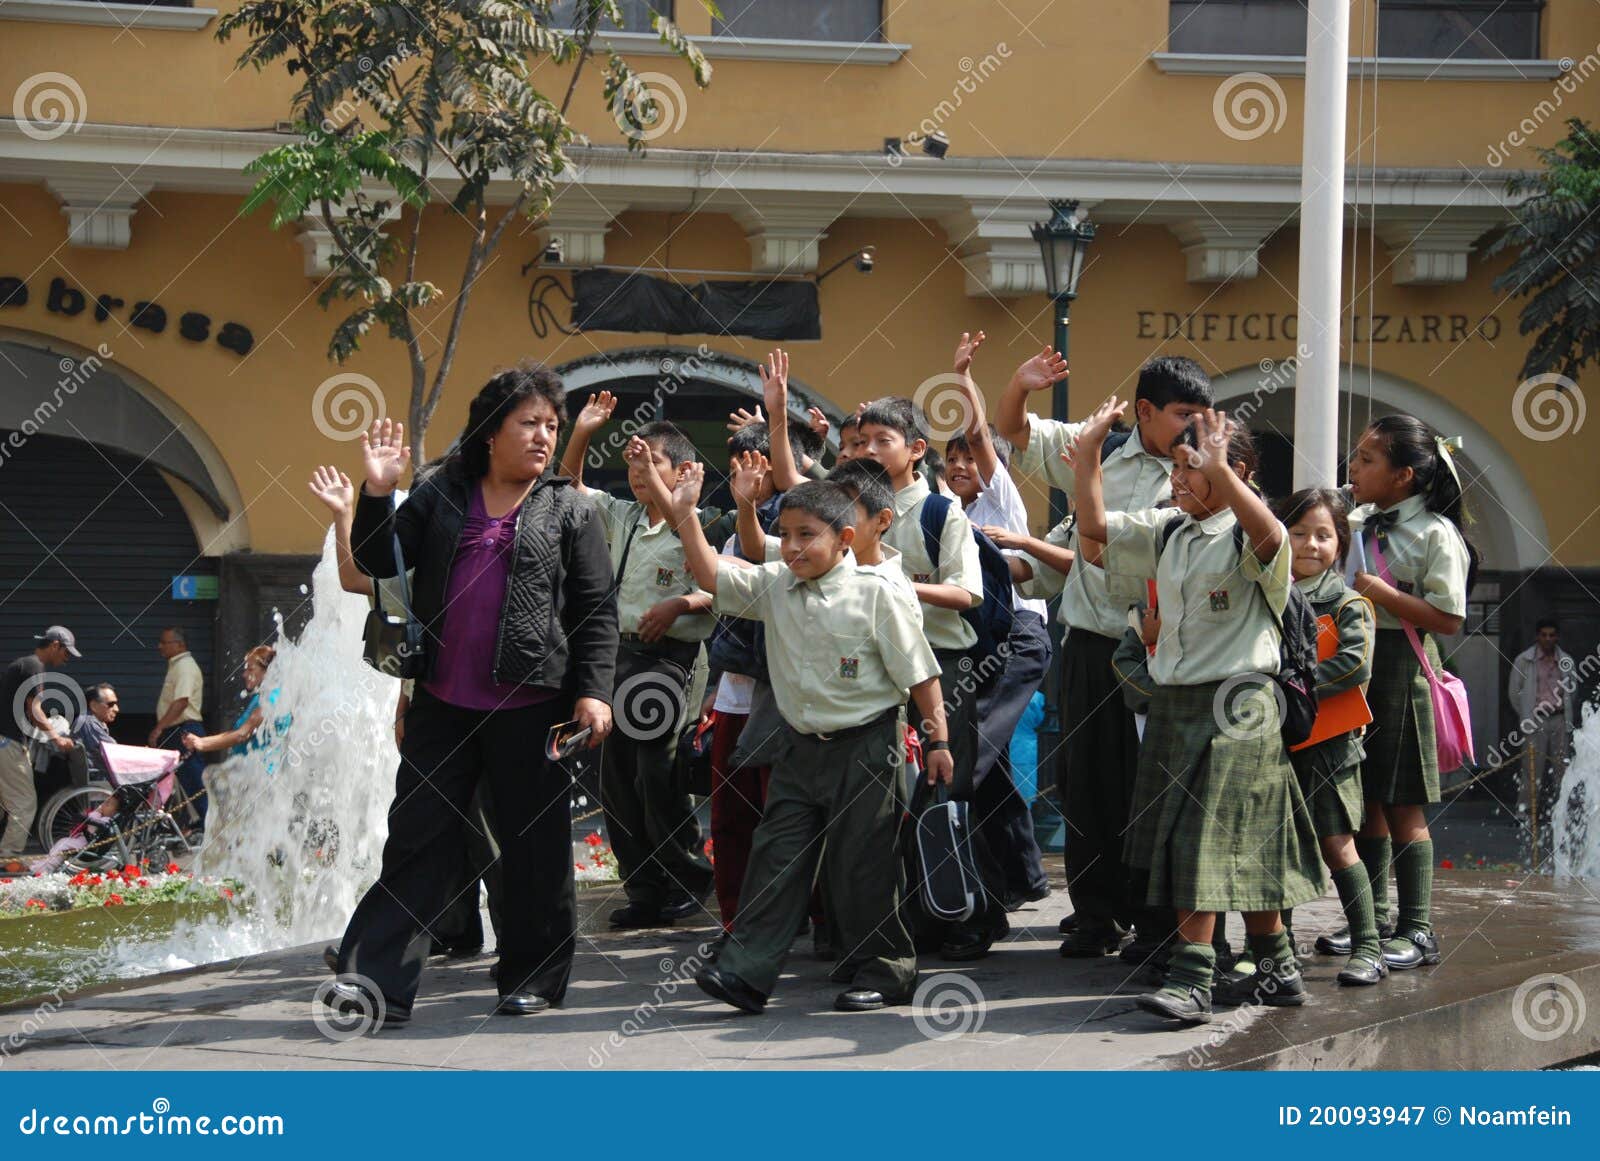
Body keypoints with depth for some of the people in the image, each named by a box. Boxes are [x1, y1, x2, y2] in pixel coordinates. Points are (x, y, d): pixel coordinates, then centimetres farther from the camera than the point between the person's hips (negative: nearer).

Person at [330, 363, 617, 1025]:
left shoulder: (569, 511, 4)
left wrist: (594, 691, -9)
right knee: (419, 840, 1)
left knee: (534, 846, 5)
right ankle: (377, 982, 0)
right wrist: (378, 493, -8)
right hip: (443, 702, 2)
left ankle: (534, 980, 17)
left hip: (530, 705, -2)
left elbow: (597, 612, 1)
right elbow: (378, 562, 6)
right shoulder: (440, 494, 9)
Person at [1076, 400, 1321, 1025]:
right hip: (1173, 703, 7)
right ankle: (1276, 966, 21)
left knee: (1207, 840, -12)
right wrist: (1089, 454, 4)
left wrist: (1220, 471, -43)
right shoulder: (1166, 532, 12)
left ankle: (1191, 979, -13)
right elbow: (1095, 526, 15)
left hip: (1236, 703, -7)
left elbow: (1270, 536, -33)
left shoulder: (1247, 536, -10)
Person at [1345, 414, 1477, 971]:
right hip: (1353, 660, 7)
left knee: (1402, 804, -3)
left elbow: (1449, 619, -14)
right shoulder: (1358, 523, 11)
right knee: (1365, 797, 12)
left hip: (1400, 668, -7)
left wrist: (1385, 594, -19)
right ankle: (1373, 919, 22)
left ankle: (1417, 929, 4)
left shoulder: (1435, 533, -10)